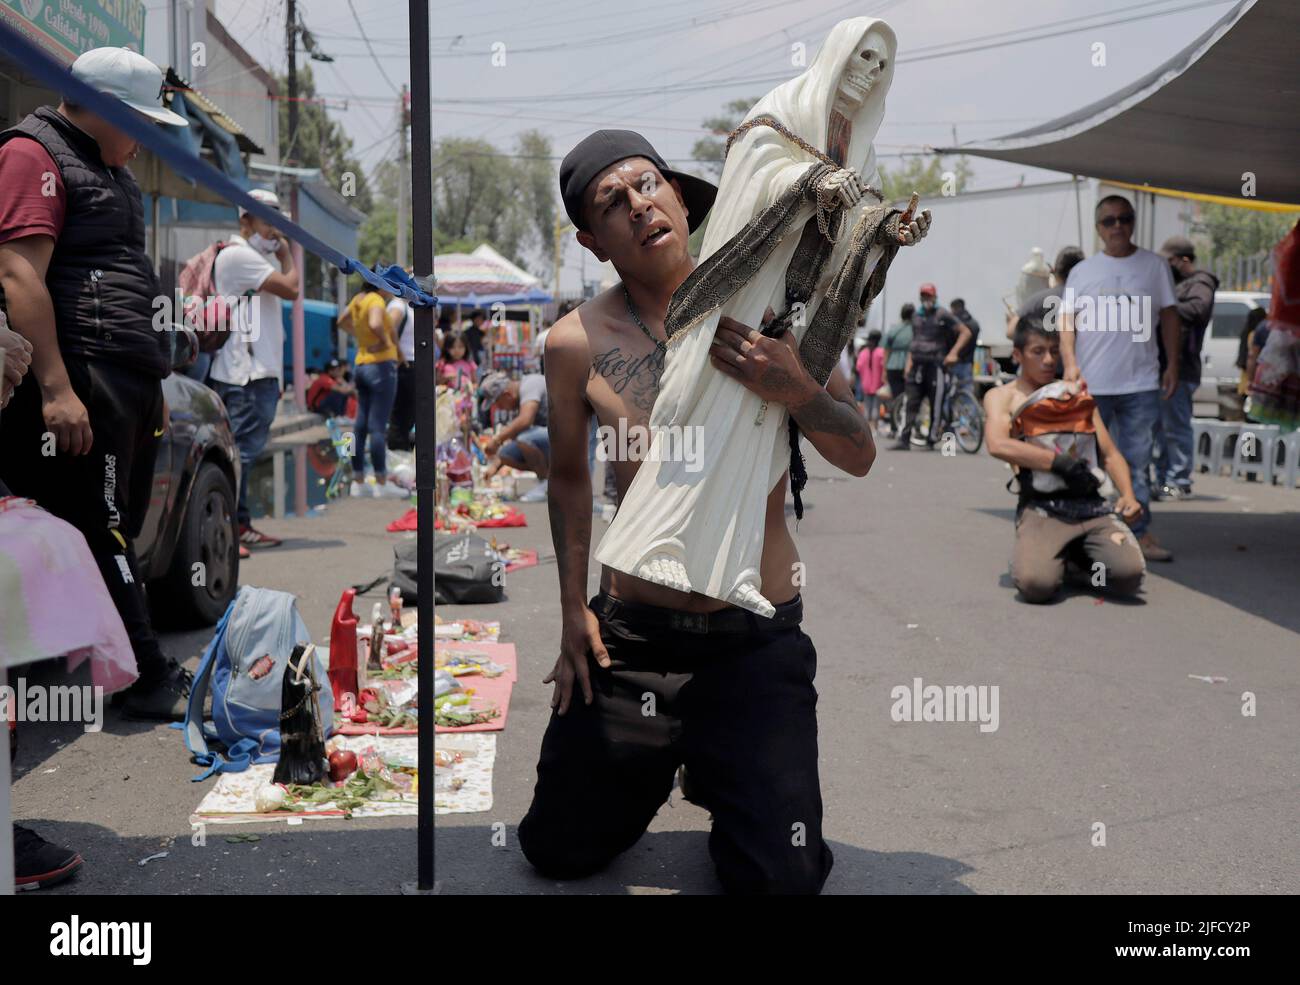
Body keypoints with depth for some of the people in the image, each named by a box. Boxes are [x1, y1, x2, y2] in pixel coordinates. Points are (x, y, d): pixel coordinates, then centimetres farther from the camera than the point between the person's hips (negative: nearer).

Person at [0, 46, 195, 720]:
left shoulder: (111, 170, 26)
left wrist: (154, 383, 26)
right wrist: (55, 389, -22)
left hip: (131, 381, 10)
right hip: (83, 379, -10)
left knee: (122, 530, 11)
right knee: (102, 532, -6)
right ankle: (149, 682, -3)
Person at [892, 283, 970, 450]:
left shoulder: (943, 315, -3)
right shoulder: (916, 316, 16)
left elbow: (966, 332, -4)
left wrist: (953, 353, -13)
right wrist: (909, 362, 14)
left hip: (935, 364, -5)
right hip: (917, 365, 5)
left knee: (936, 403, -1)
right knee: (911, 403, 0)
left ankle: (932, 439, 8)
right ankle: (904, 440, -1)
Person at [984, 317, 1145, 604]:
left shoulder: (1079, 394, 23)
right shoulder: (1003, 396, 10)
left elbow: (1110, 454, 17)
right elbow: (998, 445, -12)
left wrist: (1128, 495, -2)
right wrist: (1060, 463, -15)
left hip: (1092, 507, 4)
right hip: (1041, 508, -3)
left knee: (1129, 575, -24)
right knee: (1036, 584, -31)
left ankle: (1081, 555, 11)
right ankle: (1034, 552, 6)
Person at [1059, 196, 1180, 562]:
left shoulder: (1154, 265, 10)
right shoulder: (1082, 271, 9)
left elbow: (1169, 315, 11)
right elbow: (1067, 319, 4)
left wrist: (1173, 363, 4)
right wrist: (1070, 362, -10)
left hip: (1141, 383, 0)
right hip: (1089, 383, 0)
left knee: (1137, 462, 1)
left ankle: (1141, 534, 4)